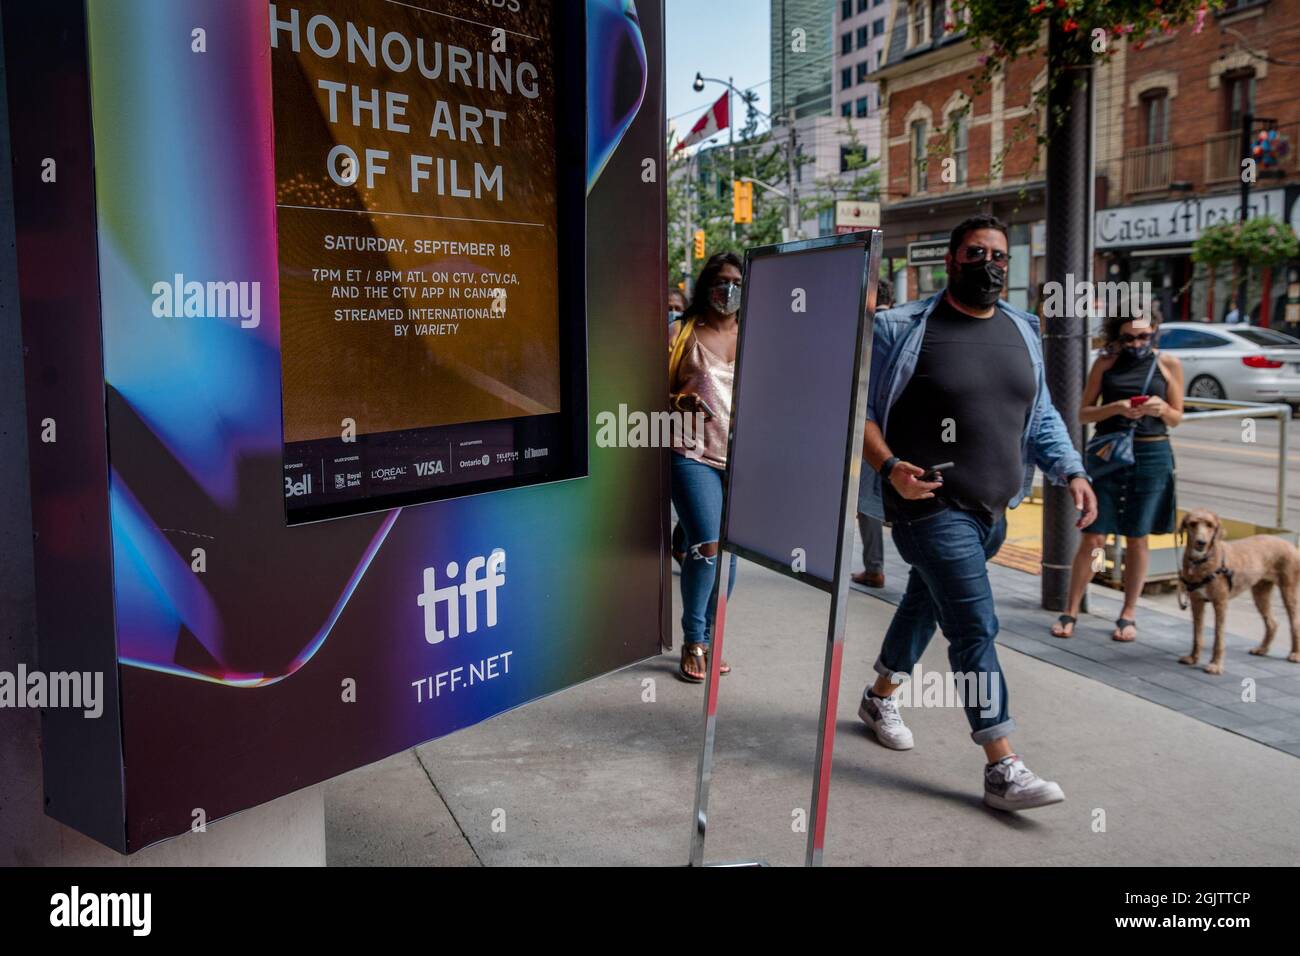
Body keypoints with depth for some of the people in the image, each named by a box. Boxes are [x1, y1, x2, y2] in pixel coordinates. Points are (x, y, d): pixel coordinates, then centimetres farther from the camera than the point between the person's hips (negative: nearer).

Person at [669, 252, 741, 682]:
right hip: (694, 453, -4)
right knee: (707, 547, -12)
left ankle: (710, 639, 21)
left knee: (729, 550, 6)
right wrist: (680, 401, -15)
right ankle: (692, 642, 5)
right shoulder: (683, 332, 4)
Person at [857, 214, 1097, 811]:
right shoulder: (903, 330, -7)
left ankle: (880, 697, 44)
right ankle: (1003, 770, -11)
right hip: (929, 505, -7)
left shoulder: (1022, 332, 11)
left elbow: (1041, 417, 18)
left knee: (928, 602, 22)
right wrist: (890, 466, -22)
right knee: (975, 626, -14)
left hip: (991, 510, 7)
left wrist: (1072, 472, 4)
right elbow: (860, 410, -6)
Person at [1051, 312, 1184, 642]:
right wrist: (1115, 408, -16)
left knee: (1137, 539, 7)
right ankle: (1071, 612, 9)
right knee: (1092, 538, -1)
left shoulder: (1168, 364, 5)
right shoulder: (1105, 363, 4)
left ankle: (1129, 614, 19)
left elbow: (1176, 418, 9)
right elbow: (1084, 413, 2)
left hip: (1151, 456, 0)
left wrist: (1161, 409, -13)